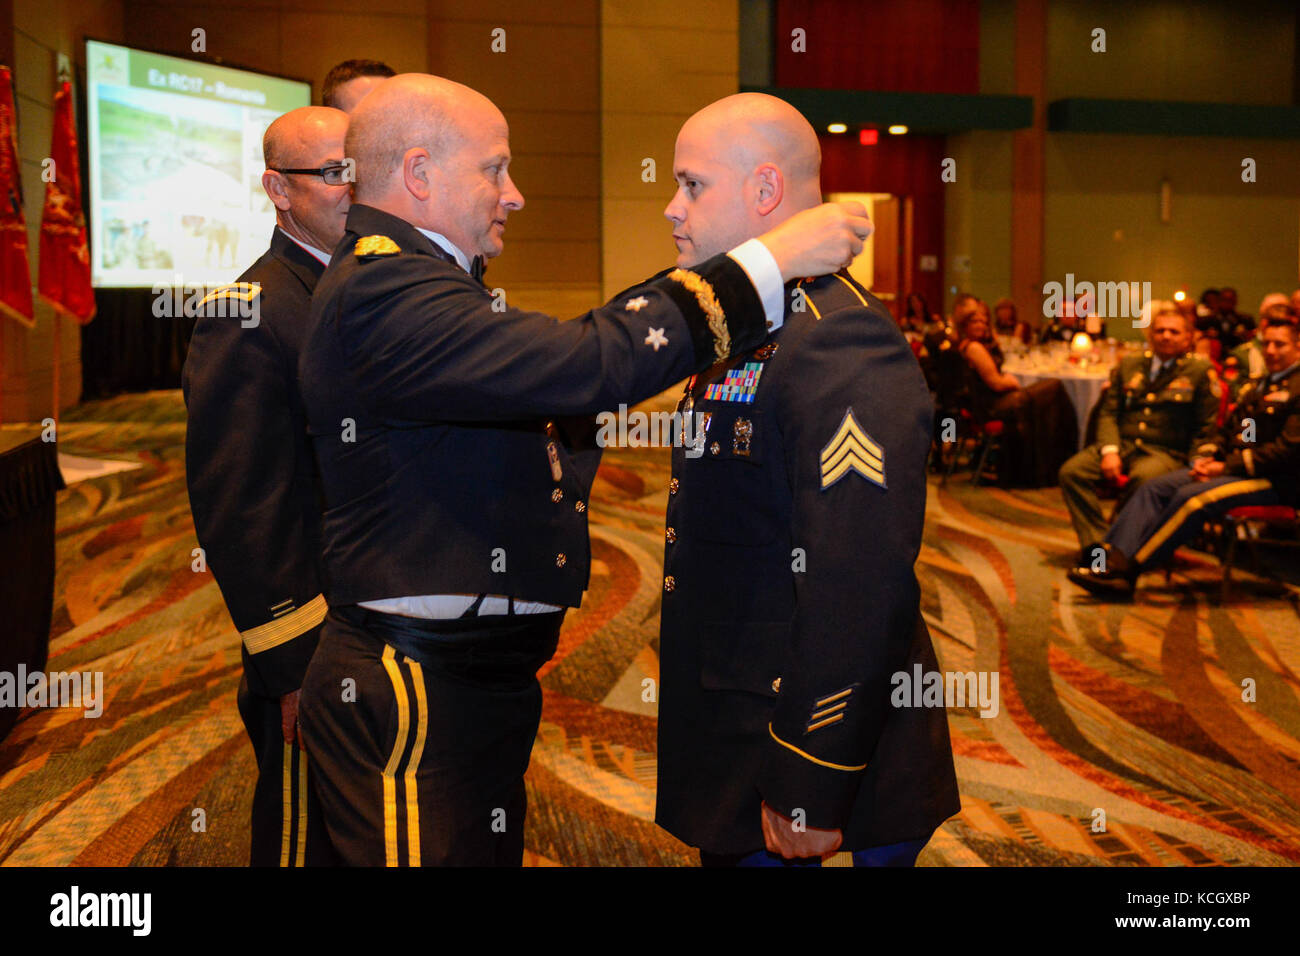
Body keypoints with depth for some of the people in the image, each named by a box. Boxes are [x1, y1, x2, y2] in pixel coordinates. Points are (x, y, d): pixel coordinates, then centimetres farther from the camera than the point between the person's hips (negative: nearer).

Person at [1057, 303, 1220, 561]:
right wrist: (1109, 450, -4)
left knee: (1144, 477, -39)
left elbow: (1206, 428, 4)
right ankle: (1095, 544, -21)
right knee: (1071, 471, -22)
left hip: (1166, 452, -4)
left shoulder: (1200, 371, 7)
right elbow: (1108, 412, 14)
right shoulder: (1128, 365, 17)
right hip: (1121, 444, 4)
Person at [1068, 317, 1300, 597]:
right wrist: (1209, 458, 5)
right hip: (1232, 467, 9)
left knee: (1191, 497, -30)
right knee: (1155, 488, -10)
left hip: (1275, 480, -9)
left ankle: (1128, 569, -26)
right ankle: (1115, 560, -23)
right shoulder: (1256, 385, 23)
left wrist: (1227, 467, -16)